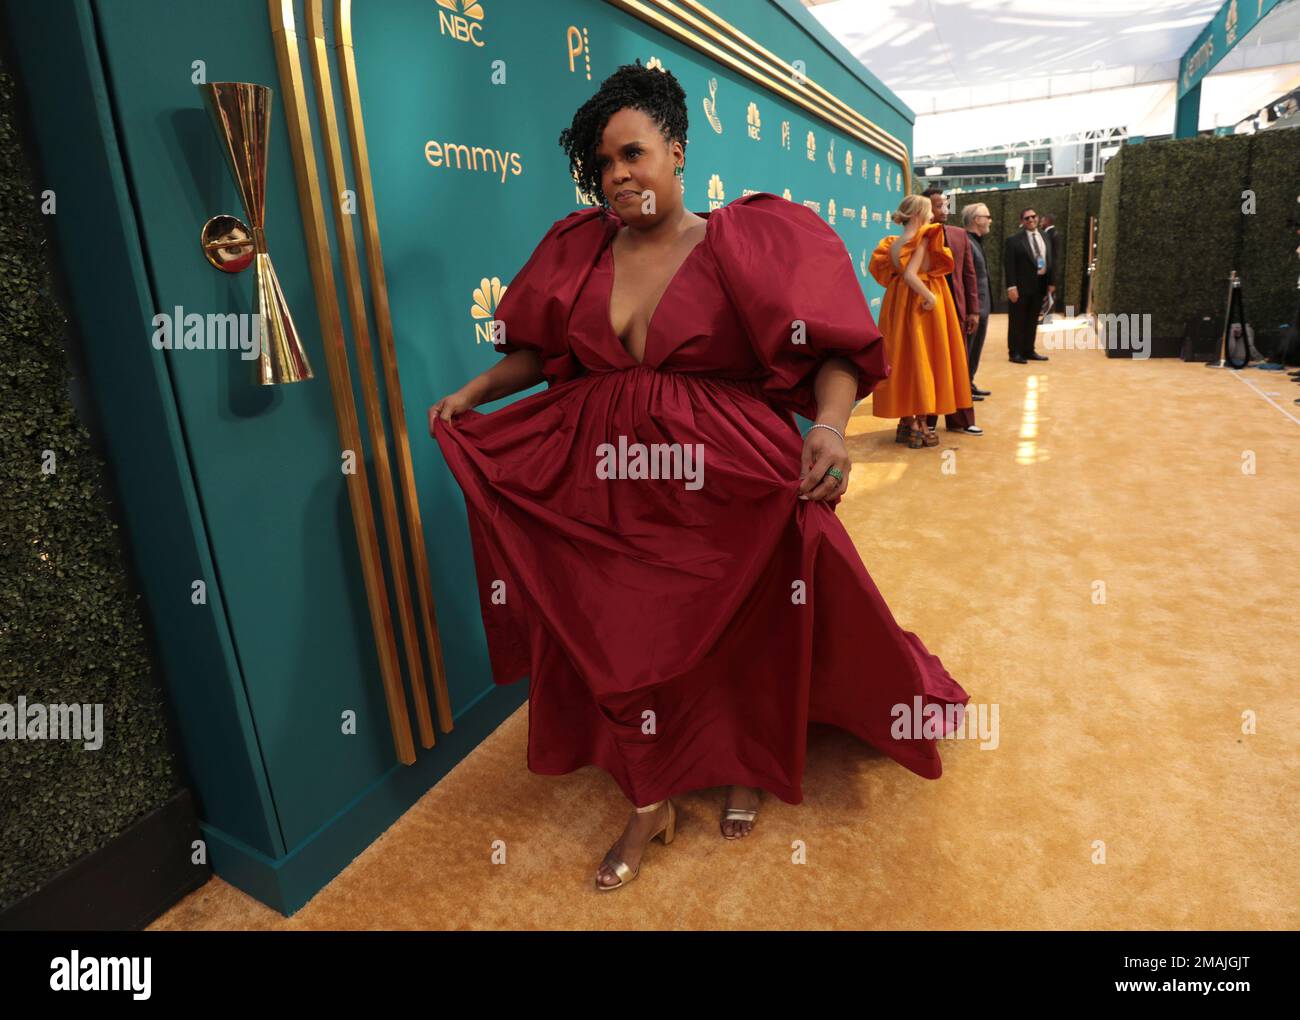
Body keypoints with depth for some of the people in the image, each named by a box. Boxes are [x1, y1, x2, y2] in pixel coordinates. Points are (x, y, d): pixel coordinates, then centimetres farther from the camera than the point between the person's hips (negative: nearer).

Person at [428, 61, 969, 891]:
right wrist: (474, 392, 2)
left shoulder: (740, 244, -7)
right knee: (620, 639, 9)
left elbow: (833, 354, -13)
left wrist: (829, 426, -30)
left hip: (726, 481, -3)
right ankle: (651, 803, 31)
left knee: (740, 630, 12)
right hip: (612, 482, 4)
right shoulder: (580, 249, 5)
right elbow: (541, 351, 14)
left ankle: (745, 771, 43)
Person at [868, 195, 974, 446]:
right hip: (921, 307, -7)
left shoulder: (893, 242, 9)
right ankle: (920, 425, 3)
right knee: (923, 361, -1)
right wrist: (931, 296, -19)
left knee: (904, 360, 10)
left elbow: (885, 272, 8)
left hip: (899, 305, 7)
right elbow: (910, 274, -24)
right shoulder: (923, 240, -12)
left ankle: (906, 421, 15)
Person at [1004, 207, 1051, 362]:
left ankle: (1028, 351, 21)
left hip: (1040, 285, 6)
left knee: (1032, 321, 12)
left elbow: (1049, 261, 16)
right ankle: (1015, 353, 10)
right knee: (1017, 321, 1)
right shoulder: (1014, 240, -7)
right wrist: (1011, 287, -19)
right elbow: (1008, 265, -11)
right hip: (1022, 286, -6)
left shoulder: (1044, 238, 13)